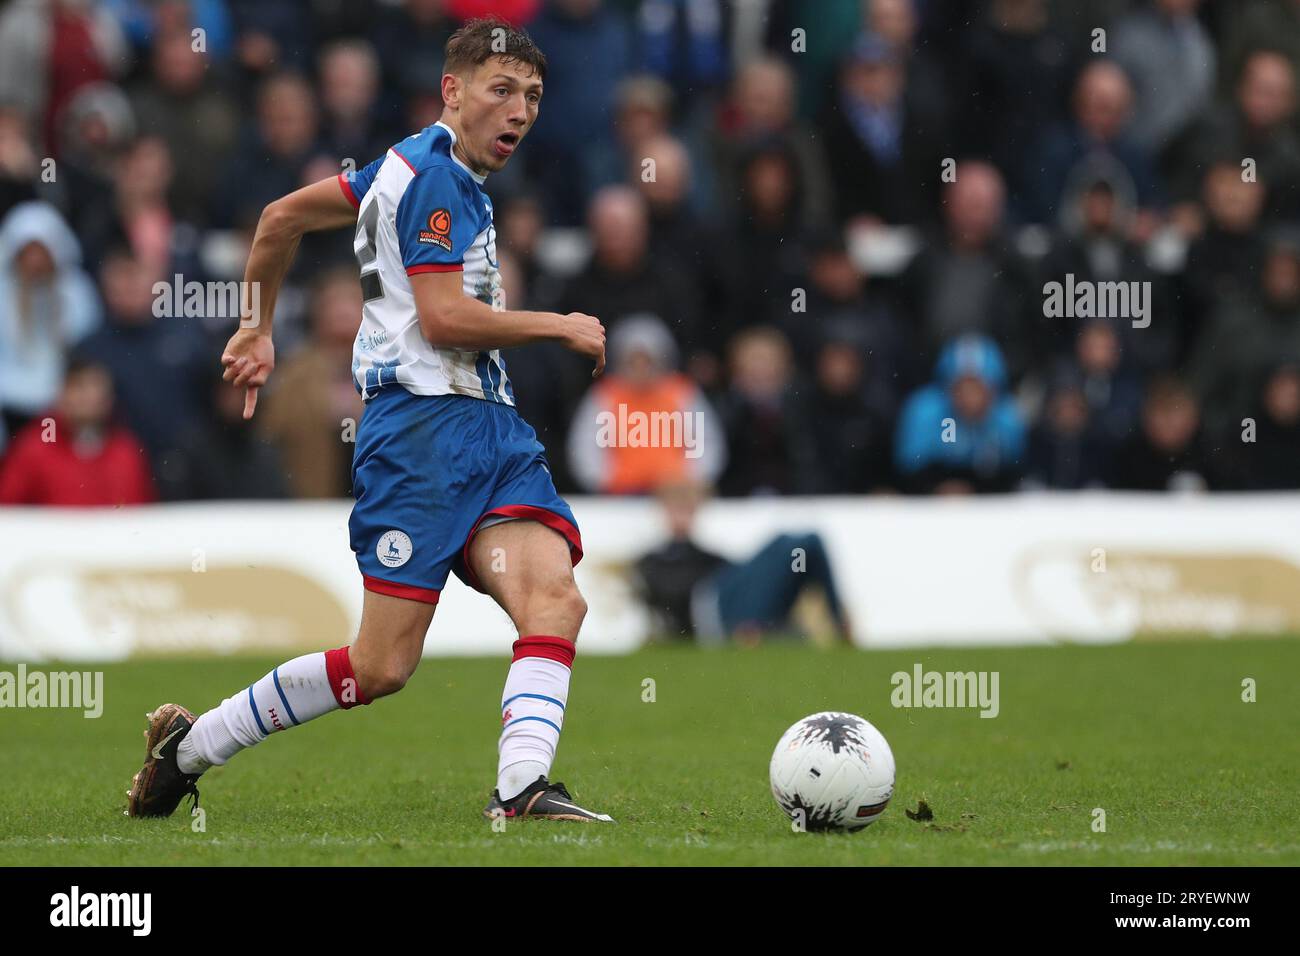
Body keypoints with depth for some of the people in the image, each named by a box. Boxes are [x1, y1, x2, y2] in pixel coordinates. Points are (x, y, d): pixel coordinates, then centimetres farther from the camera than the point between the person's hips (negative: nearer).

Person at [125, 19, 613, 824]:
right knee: (382, 668, -8)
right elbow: (445, 319, -17)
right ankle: (190, 746, 8)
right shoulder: (433, 175, -9)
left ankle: (522, 788, -30)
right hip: (425, 423, -9)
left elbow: (283, 216, 28)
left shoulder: (423, 168, 21)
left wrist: (256, 328, 36)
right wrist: (561, 327, -6)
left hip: (489, 426, 9)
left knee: (556, 600, -16)